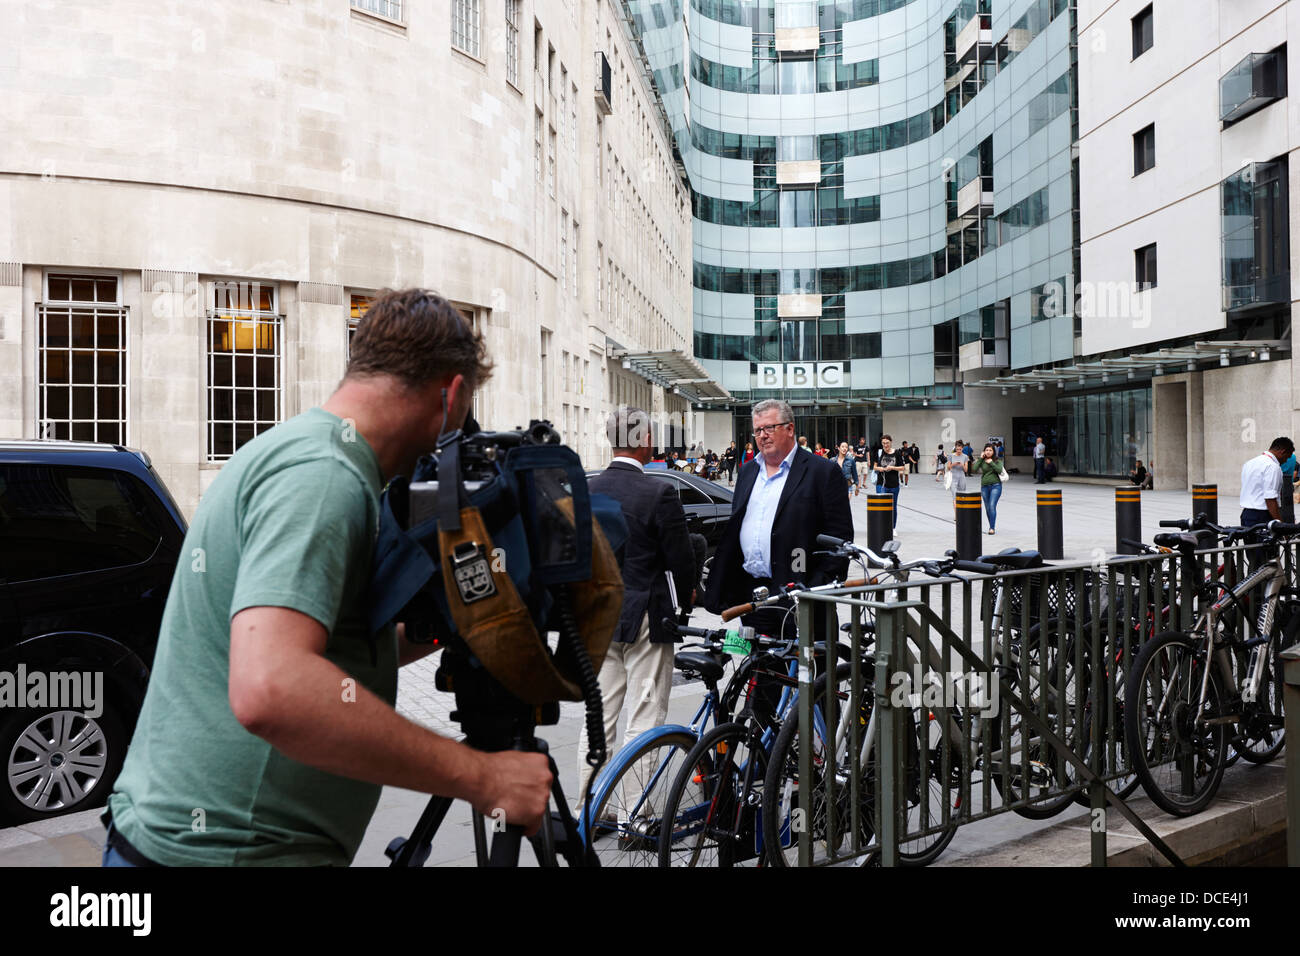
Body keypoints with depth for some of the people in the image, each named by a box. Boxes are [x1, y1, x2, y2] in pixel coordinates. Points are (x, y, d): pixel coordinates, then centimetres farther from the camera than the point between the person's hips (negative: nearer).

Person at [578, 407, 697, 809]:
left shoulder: (584, 491, 3)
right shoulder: (659, 493, -15)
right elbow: (681, 559, -10)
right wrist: (686, 597, 9)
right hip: (646, 616, -6)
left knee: (598, 717, 14)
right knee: (644, 720, 3)